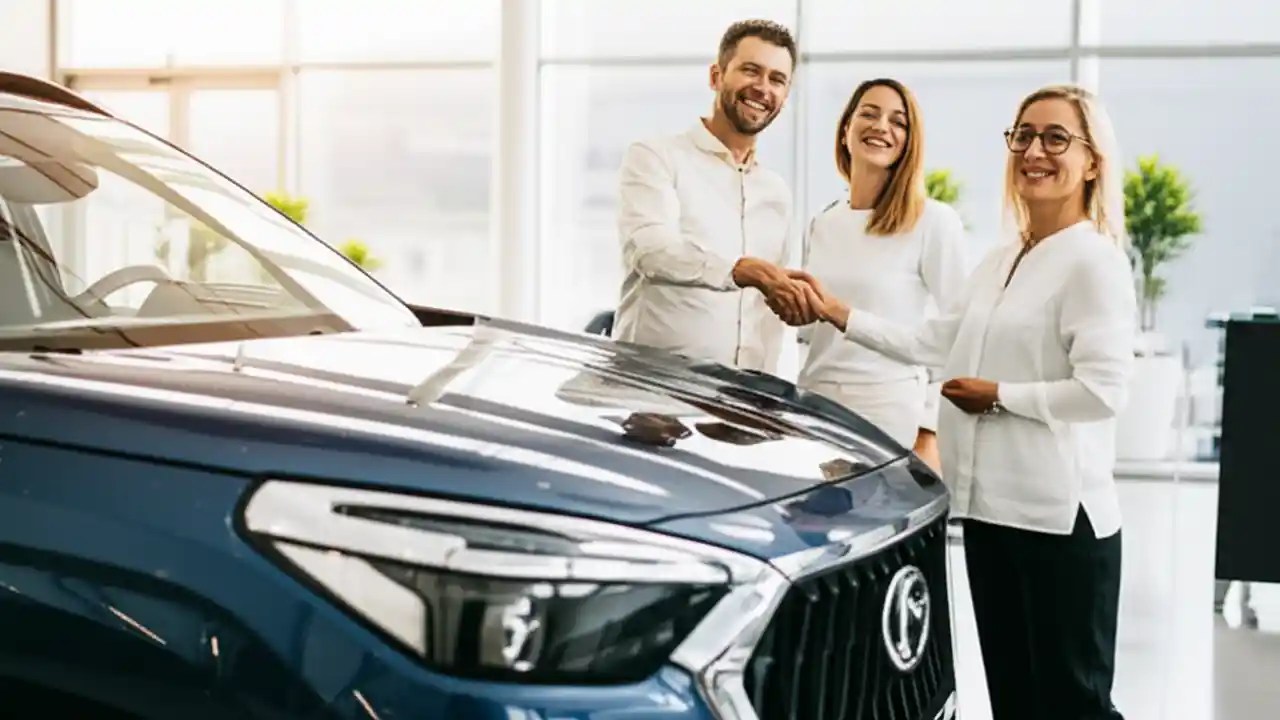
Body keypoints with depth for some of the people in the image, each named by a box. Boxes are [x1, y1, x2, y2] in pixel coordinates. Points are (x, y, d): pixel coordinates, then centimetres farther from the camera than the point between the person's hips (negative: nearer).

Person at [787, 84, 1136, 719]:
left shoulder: (1094, 262, -10)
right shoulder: (996, 265, 15)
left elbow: (1103, 391, -19)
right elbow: (934, 343, 18)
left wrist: (998, 396, -11)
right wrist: (841, 316, 15)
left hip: (1060, 515, -8)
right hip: (990, 504, 8)